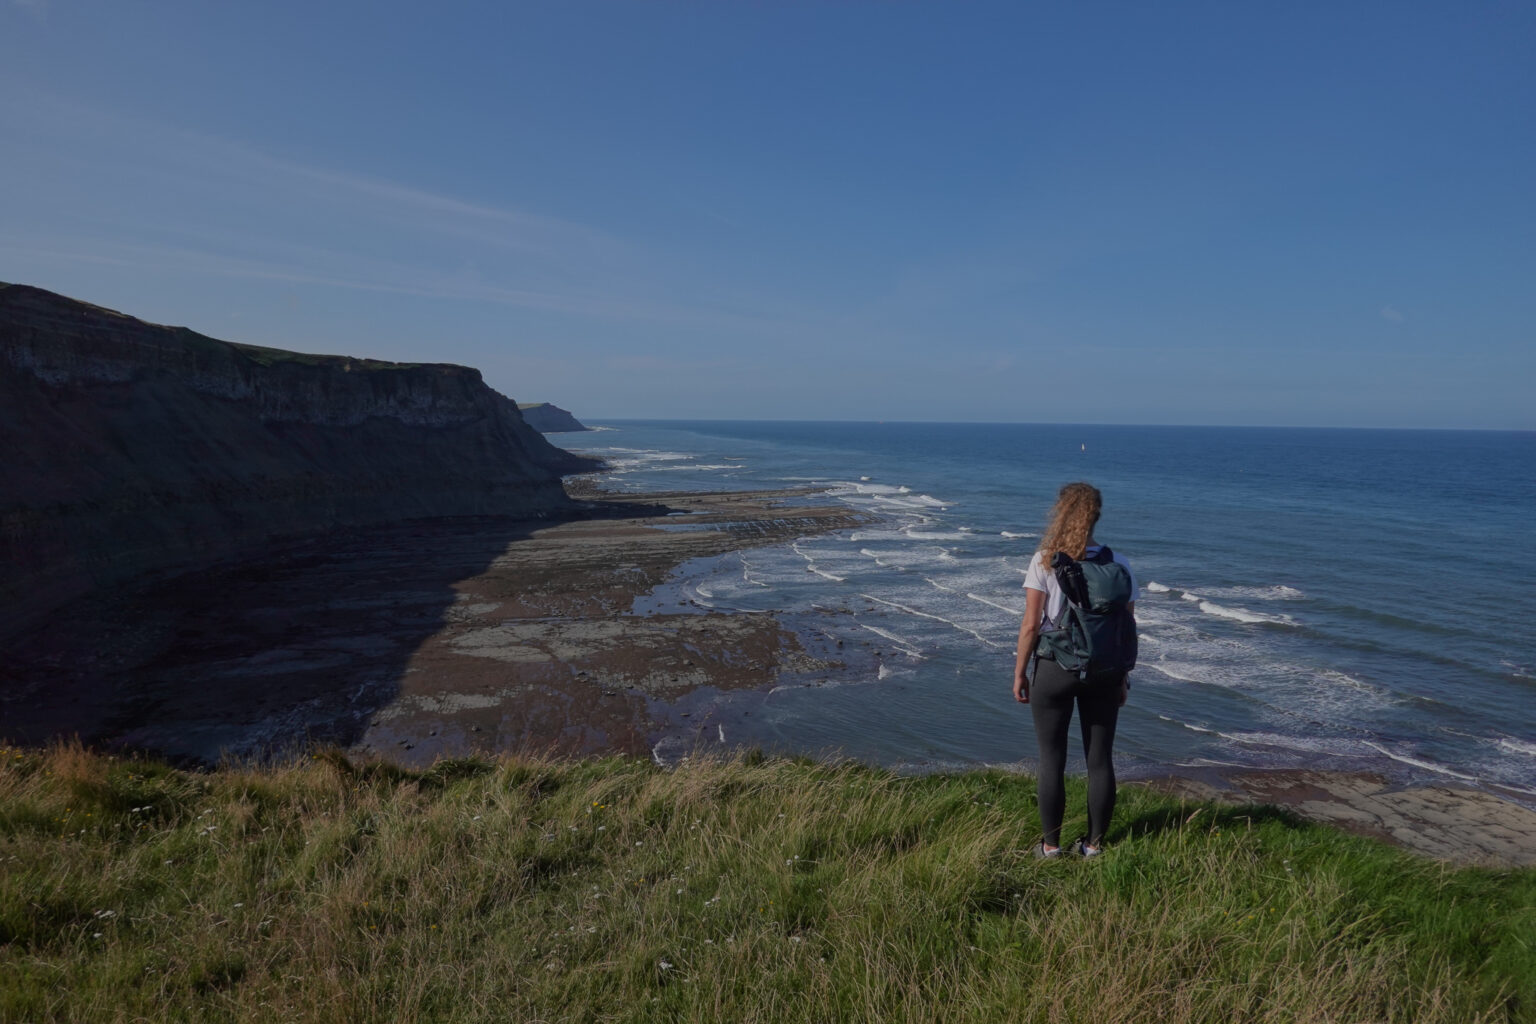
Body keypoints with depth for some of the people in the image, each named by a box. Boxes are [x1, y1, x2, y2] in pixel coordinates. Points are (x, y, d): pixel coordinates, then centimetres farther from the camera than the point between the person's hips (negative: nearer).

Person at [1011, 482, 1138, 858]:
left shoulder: (1045, 560, -10)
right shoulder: (1118, 564, -2)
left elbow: (1031, 624, -12)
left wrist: (1019, 672, -2)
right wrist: (1123, 677, 12)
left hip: (1054, 668, -2)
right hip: (1104, 671, 3)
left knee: (1052, 760, 9)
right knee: (1100, 760, 14)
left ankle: (1050, 844, 18)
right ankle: (1094, 844, 23)